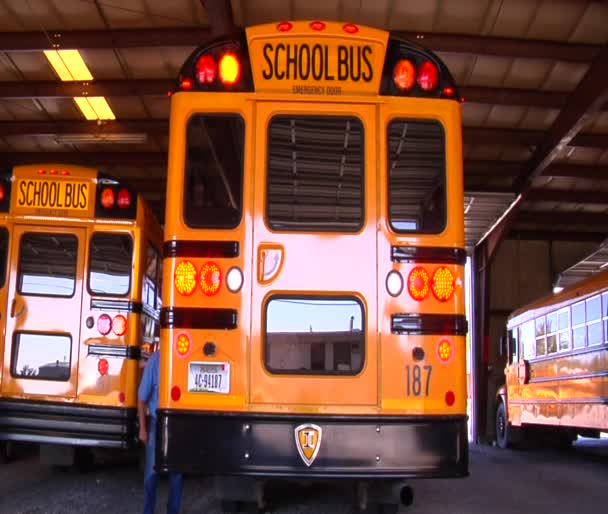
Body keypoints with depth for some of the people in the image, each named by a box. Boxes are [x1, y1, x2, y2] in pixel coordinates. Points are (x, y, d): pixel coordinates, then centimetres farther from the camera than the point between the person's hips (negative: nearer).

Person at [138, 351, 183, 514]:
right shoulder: (156, 359, -12)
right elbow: (143, 396, -3)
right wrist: (142, 428, -1)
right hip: (157, 423, -1)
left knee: (177, 471, 10)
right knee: (152, 471, 7)